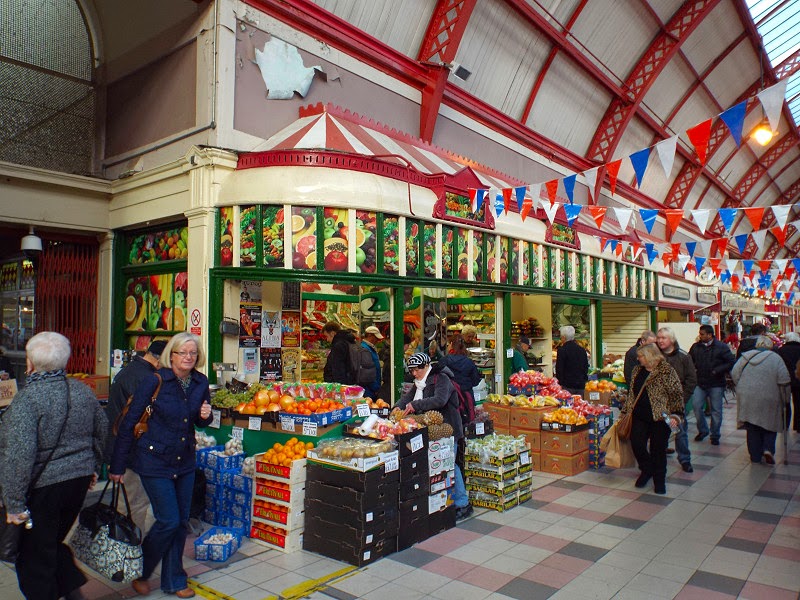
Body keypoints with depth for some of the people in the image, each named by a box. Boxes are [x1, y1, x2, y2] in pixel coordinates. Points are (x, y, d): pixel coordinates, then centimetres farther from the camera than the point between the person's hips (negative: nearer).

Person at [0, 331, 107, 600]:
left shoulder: (27, 399, -18)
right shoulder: (82, 391, 2)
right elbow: (103, 432, 13)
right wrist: (93, 467, 25)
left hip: (43, 486, -6)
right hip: (80, 480, 7)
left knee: (34, 557, 11)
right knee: (54, 542, 25)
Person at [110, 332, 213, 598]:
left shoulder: (201, 383, -1)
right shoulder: (155, 381, -16)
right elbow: (128, 423, -10)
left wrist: (205, 416, -12)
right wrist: (117, 466, -7)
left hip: (185, 461, 5)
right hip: (155, 460, -5)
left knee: (181, 521, 11)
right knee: (169, 521, -3)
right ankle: (140, 572, 24)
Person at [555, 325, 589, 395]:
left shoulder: (562, 350, -8)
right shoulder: (582, 350, 11)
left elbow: (559, 369, -9)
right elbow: (586, 368, 17)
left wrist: (559, 383, -2)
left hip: (567, 385, -6)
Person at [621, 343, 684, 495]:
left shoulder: (666, 371, -8)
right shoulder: (637, 370, 11)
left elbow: (677, 394, -9)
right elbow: (632, 393, 18)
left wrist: (675, 414, -16)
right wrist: (626, 411, 16)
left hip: (660, 418, -5)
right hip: (639, 417, 5)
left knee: (658, 449, 3)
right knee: (636, 444, -4)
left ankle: (659, 481, 21)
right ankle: (646, 470, 23)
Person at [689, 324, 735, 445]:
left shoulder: (721, 347, -5)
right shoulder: (695, 347, 6)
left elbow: (732, 362, -7)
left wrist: (717, 370, -15)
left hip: (716, 384, -3)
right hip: (700, 383, 3)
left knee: (716, 410, 4)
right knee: (696, 406, -7)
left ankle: (715, 435, 18)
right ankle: (702, 430, 13)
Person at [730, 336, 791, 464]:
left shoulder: (745, 357, 5)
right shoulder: (775, 358, -4)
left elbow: (734, 374, 4)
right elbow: (784, 380, -8)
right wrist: (785, 399, 2)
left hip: (747, 398, 3)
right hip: (768, 399, -2)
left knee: (752, 428, 10)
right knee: (770, 424, 15)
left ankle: (755, 456, 14)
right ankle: (768, 448, -3)